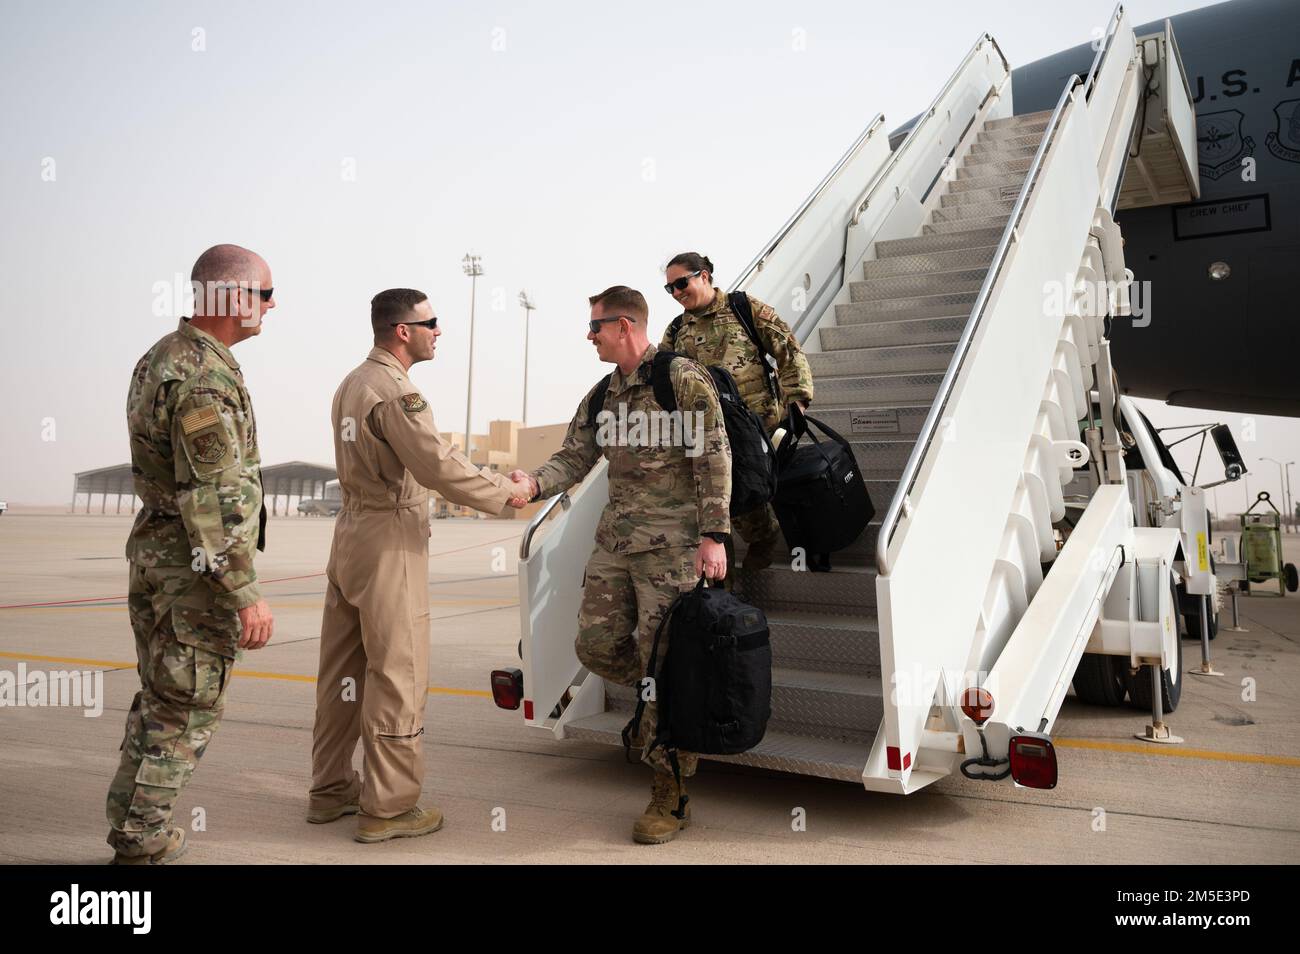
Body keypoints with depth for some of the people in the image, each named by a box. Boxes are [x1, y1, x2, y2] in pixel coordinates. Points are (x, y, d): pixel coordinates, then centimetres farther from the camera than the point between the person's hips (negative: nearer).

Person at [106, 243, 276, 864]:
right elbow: (212, 497, -25)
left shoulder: (159, 357, 11)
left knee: (160, 697, 19)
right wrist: (246, 591, -23)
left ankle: (133, 829, 29)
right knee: (187, 709, 2)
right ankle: (142, 846, 12)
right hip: (197, 565, -10)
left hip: (152, 551, 10)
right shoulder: (205, 377, -21)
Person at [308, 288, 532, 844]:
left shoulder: (351, 385, 15)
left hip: (350, 534, 10)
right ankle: (388, 807, 4)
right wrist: (507, 494, -12)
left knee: (343, 670, 14)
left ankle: (330, 790, 24)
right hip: (389, 542, -10)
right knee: (397, 673, -3)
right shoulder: (395, 391, -16)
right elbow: (438, 465, -22)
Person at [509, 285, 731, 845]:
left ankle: (670, 798, 10)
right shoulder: (601, 396, 14)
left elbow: (714, 459, -10)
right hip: (615, 541, 7)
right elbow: (574, 458, 10)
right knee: (596, 645, 6)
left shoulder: (684, 379, -8)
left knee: (663, 661, -3)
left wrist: (714, 534, -16)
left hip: (671, 544, -7)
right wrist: (536, 484, -11)